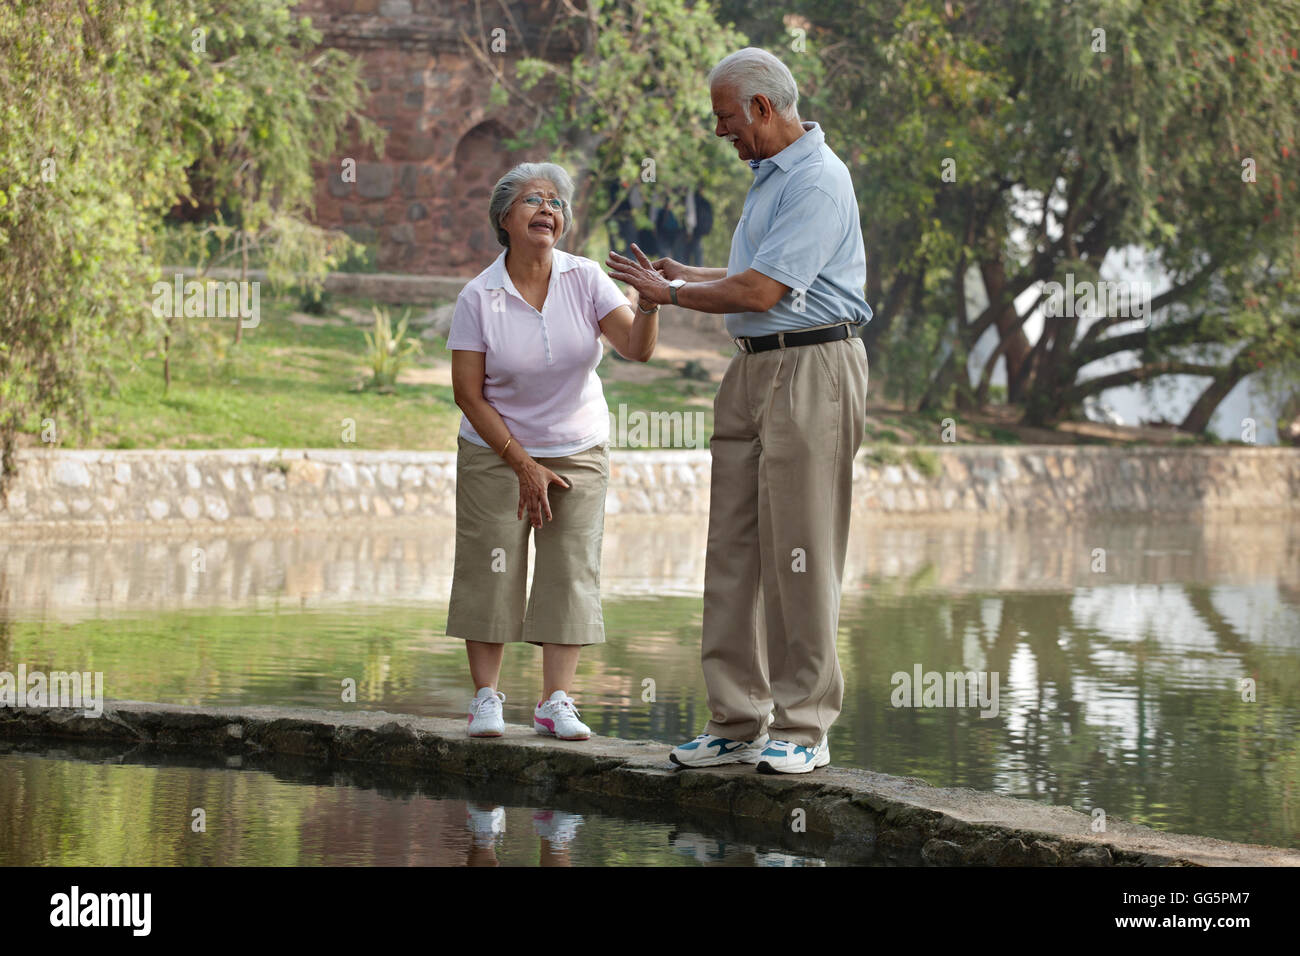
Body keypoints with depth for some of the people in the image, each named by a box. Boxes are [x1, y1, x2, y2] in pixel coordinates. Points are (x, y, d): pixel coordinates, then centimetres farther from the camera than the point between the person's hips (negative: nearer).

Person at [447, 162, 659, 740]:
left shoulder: (585, 280, -7)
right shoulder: (479, 297, -11)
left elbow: (636, 349, -17)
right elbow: (468, 393, -10)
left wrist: (648, 305, -39)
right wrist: (523, 465, -12)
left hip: (578, 452, 2)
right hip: (496, 453, -2)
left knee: (571, 570, -2)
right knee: (491, 569, -3)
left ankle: (556, 702, 2)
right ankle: (486, 698, 7)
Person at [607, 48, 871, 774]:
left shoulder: (819, 181, -14)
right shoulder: (769, 175, 19)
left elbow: (762, 290, -18)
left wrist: (669, 293, -6)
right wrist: (690, 276, 19)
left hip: (812, 369, -10)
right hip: (756, 368, 10)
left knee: (801, 556, -7)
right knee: (733, 550, 7)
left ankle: (804, 728, -2)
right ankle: (737, 722, 11)